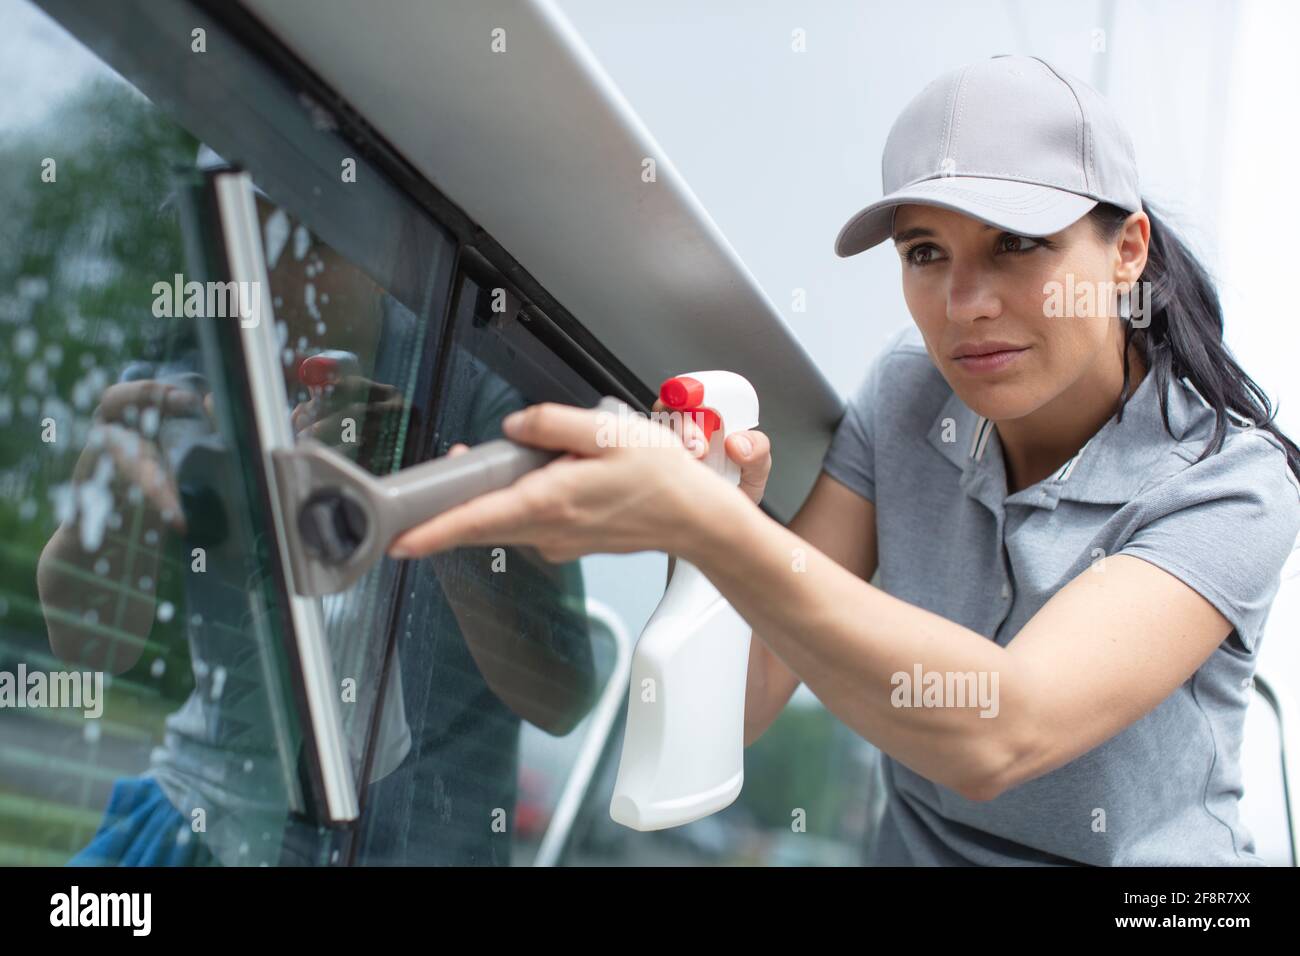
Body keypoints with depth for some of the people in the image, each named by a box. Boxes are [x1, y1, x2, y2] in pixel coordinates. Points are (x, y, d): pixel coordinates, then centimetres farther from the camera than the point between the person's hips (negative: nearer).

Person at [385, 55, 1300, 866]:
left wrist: (704, 519, -38)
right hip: (912, 844, 3)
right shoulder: (906, 392, -3)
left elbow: (998, 737, -30)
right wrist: (718, 511, -24)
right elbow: (734, 714, -7)